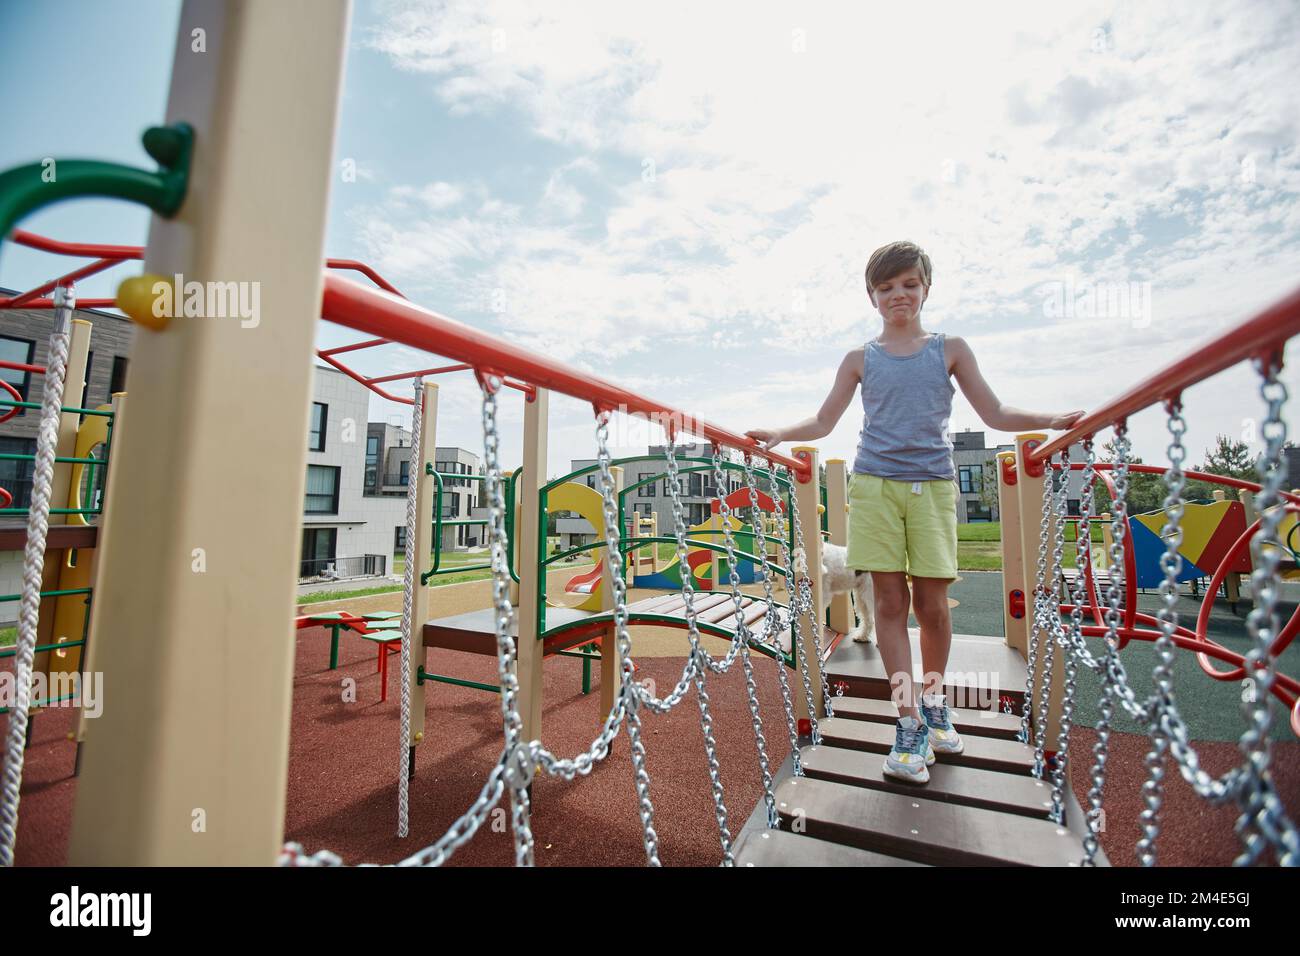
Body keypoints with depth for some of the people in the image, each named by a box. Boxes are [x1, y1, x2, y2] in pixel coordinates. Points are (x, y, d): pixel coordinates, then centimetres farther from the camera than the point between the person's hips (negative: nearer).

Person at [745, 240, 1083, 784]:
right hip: (875, 484, 0)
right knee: (890, 600, -3)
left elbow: (994, 415, 12)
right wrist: (780, 434, -2)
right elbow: (824, 422, 12)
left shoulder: (951, 349, 12)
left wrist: (1053, 420, -2)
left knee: (931, 602, 3)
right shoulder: (861, 360, 12)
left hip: (933, 485, 1)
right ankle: (909, 720, 7)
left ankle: (934, 704, 27)